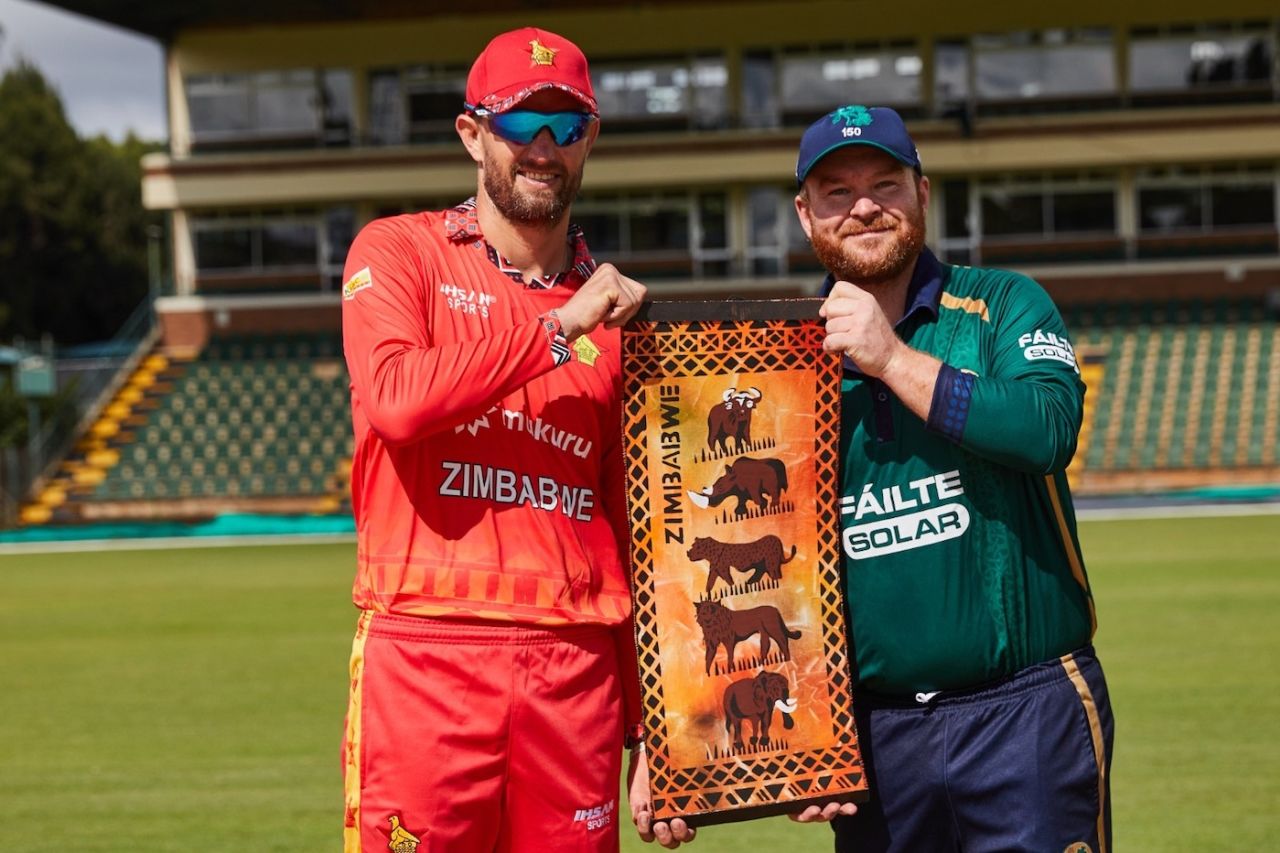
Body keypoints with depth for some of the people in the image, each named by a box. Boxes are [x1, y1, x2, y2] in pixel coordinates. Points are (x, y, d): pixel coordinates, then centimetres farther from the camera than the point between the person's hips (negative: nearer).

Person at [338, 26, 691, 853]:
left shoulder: (615, 306, 13)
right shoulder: (398, 252, 6)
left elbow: (629, 529, 13)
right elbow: (396, 397, -15)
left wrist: (647, 726, 10)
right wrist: (561, 328, -9)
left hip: (577, 670, 3)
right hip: (426, 654, -3)